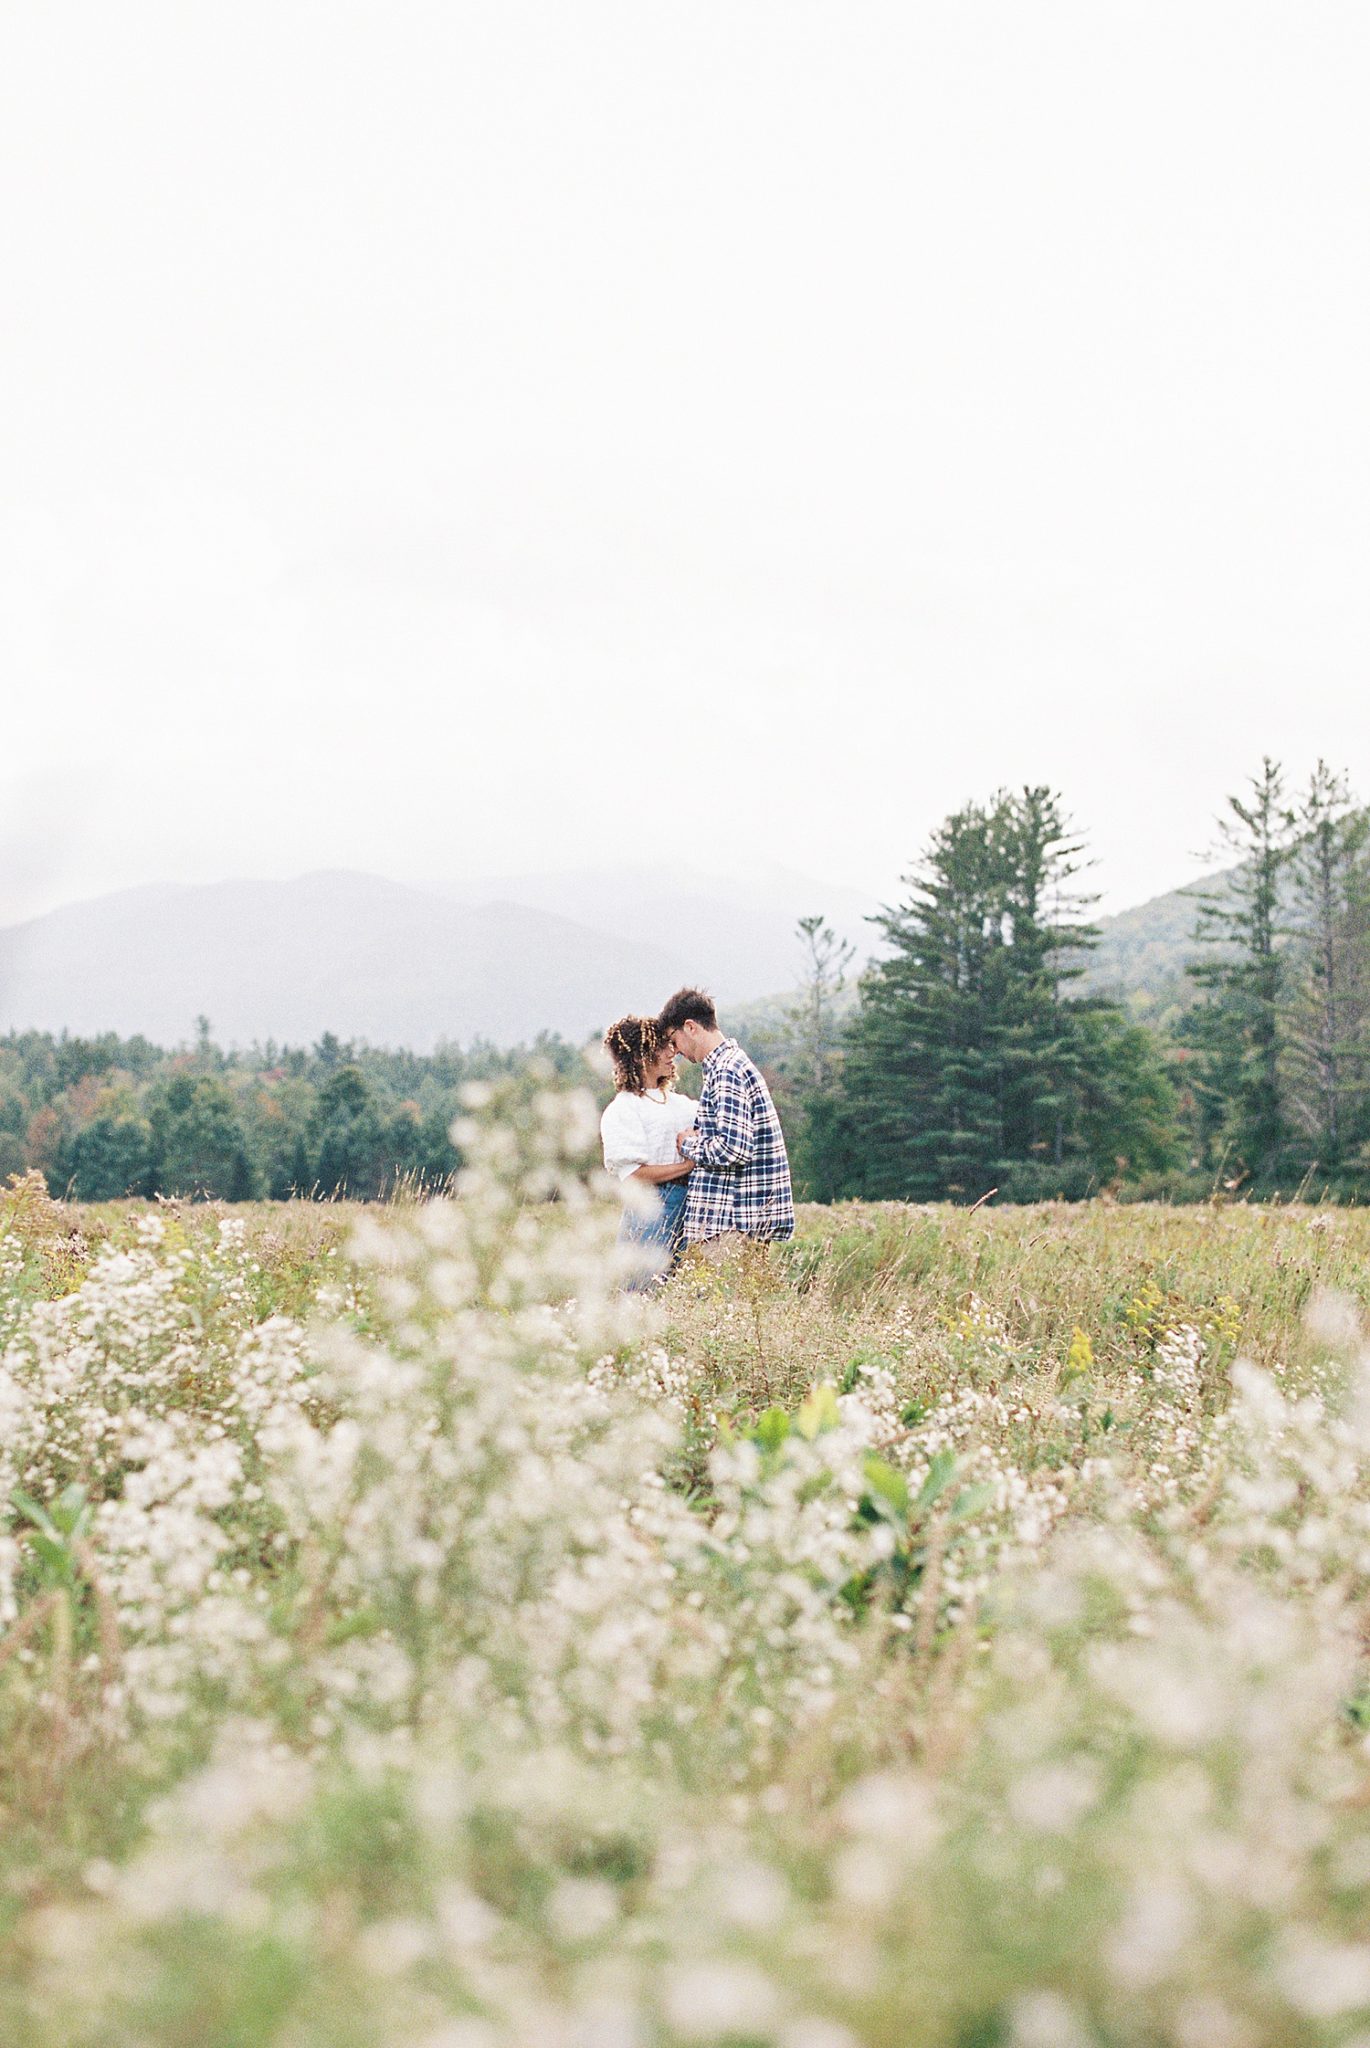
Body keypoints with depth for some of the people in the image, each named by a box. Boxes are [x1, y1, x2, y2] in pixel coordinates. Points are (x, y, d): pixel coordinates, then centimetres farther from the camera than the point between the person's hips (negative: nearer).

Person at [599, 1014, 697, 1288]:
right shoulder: (623, 1110, -5)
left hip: (688, 1210, 7)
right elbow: (634, 1175, -14)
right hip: (649, 1212, -7)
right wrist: (689, 1165, -14)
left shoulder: (680, 1103, 16)